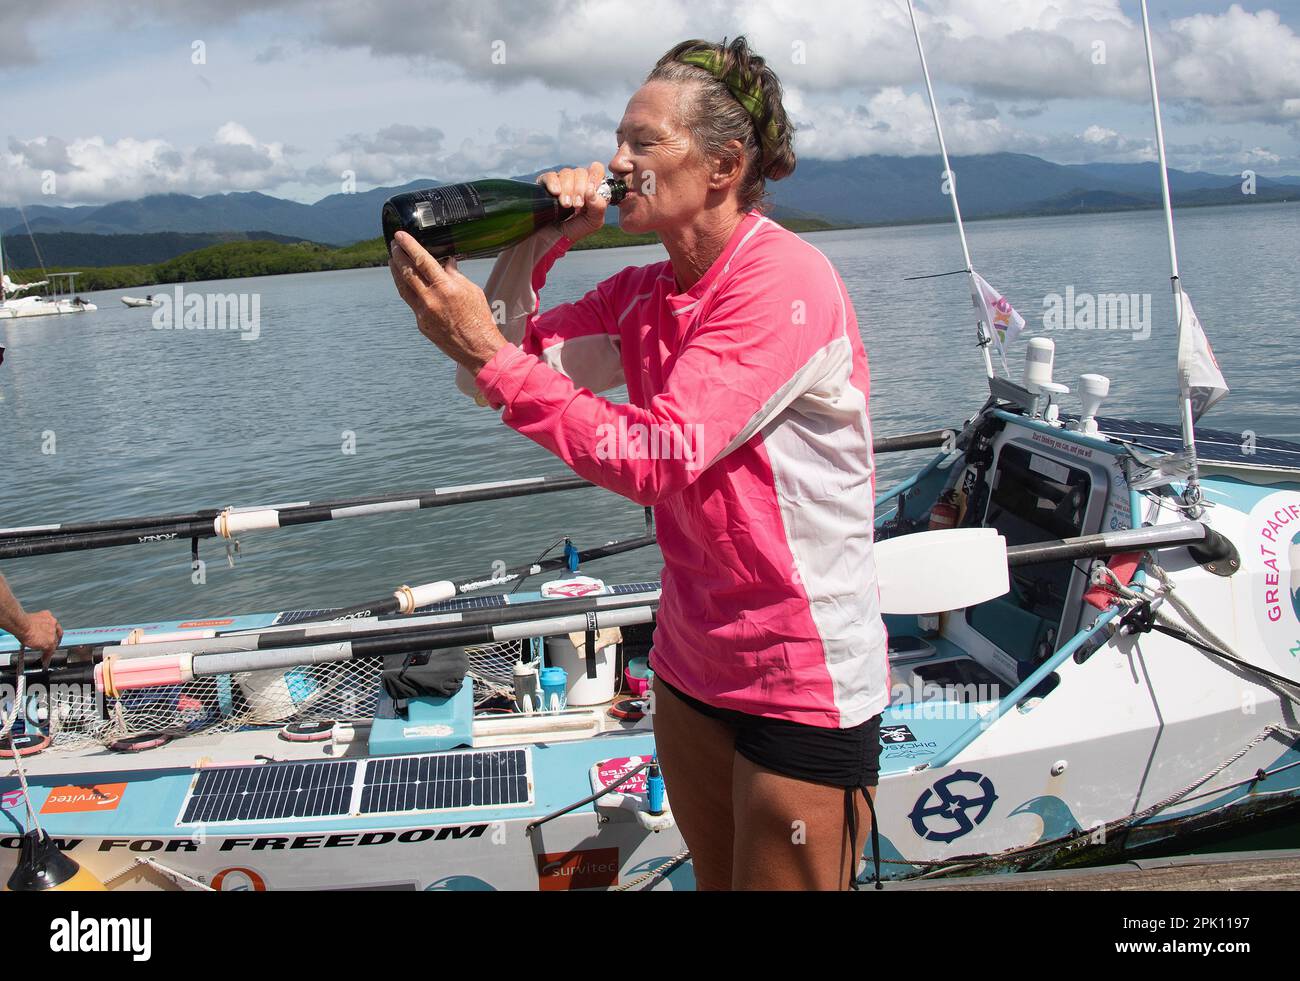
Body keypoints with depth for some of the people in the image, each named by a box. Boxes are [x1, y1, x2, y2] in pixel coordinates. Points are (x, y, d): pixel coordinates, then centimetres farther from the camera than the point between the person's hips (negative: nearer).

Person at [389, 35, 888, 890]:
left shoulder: (785, 282, -20)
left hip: (803, 686, -7)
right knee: (714, 880, 22)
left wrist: (488, 353, -30)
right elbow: (498, 375, 2)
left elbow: (658, 457, -28)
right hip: (692, 662, 7)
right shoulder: (642, 295, 4)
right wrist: (534, 248, -8)